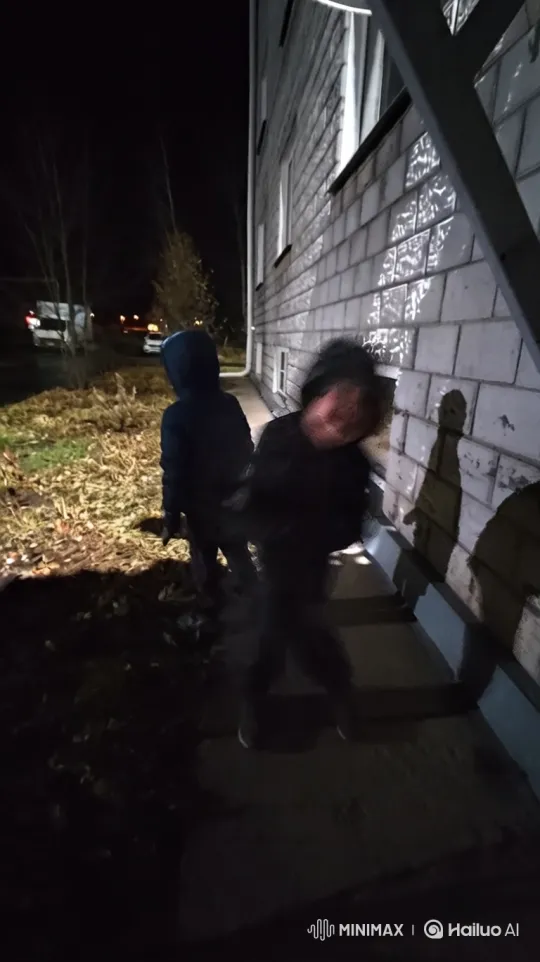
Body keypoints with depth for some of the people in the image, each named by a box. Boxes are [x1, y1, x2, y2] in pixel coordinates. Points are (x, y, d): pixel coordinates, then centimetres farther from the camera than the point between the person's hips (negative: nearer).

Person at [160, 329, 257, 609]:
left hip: (200, 507, -4)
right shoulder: (231, 404, -8)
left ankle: (212, 608, 40)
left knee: (205, 562, 19)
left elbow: (174, 473, -21)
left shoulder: (176, 415, -24)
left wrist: (171, 517, -10)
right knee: (239, 555, 23)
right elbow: (247, 451, 3)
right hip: (235, 500, 5)